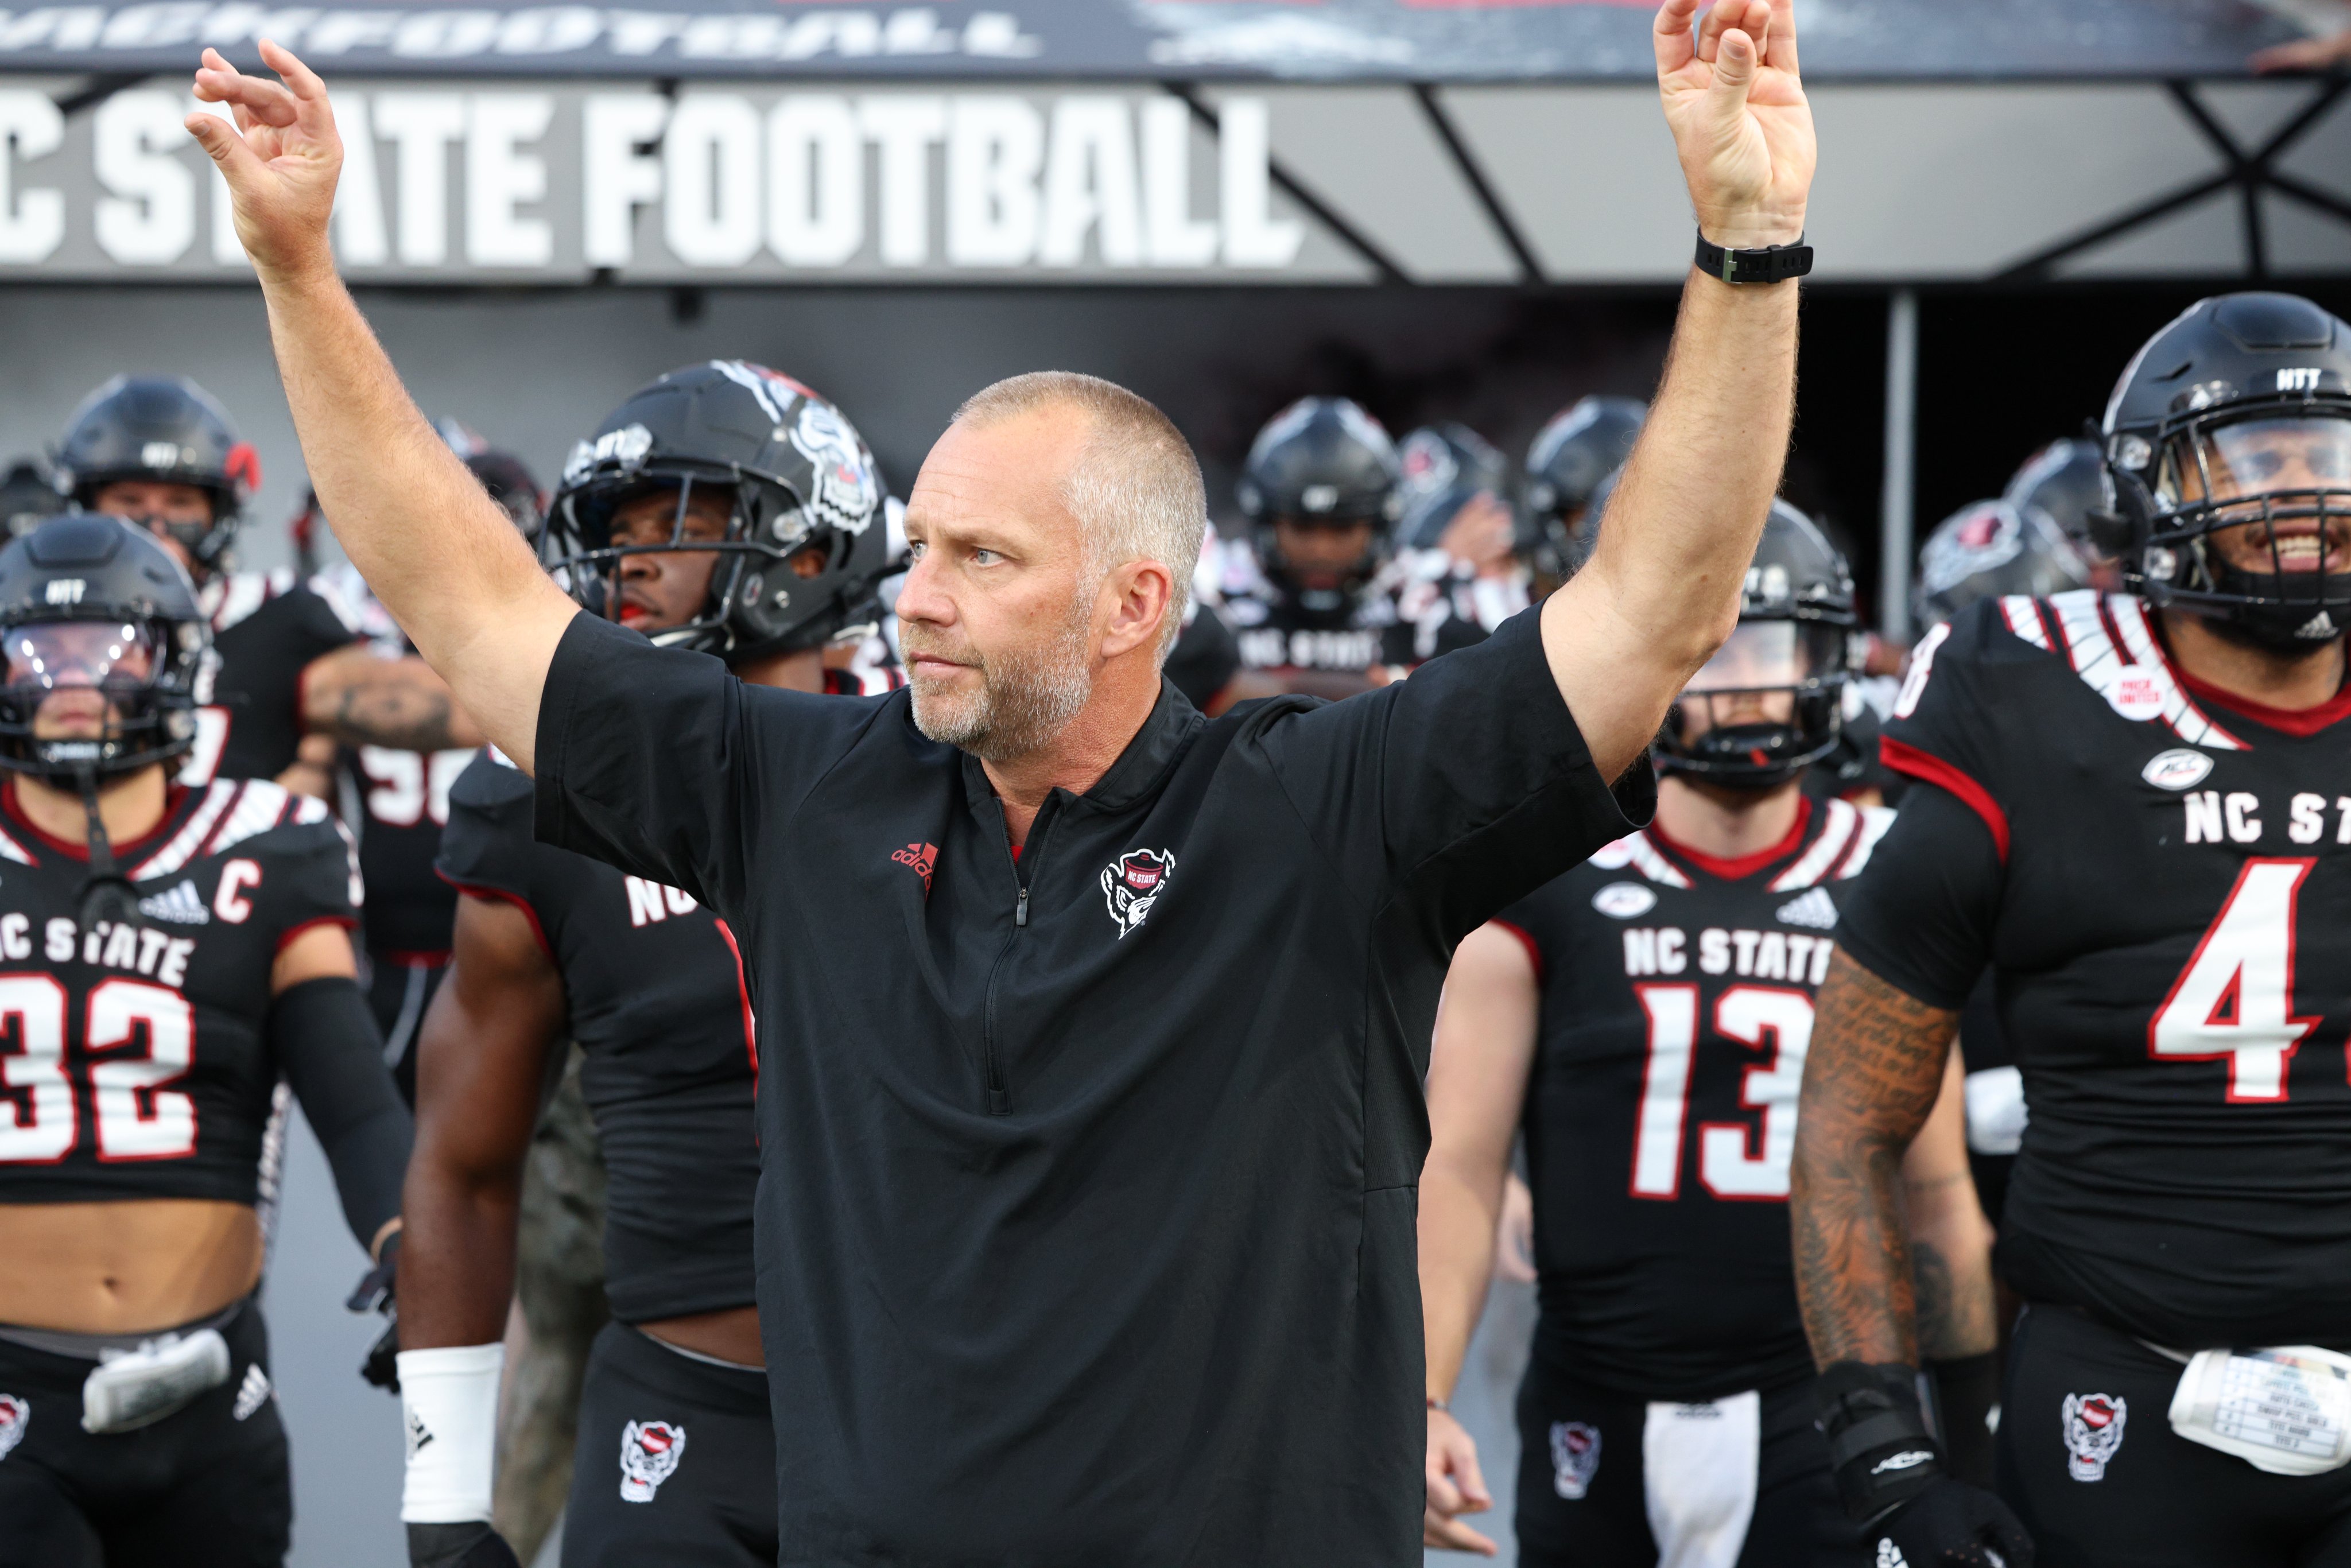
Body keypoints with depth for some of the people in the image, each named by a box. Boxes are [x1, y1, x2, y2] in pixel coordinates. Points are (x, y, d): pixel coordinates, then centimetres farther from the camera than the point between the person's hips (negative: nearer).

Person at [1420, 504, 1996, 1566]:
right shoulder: (1547, 883, 0)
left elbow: (1934, 1191, 11)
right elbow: (1454, 1168, -3)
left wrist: (1970, 1437, 10)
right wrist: (1419, 1403, -16)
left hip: (1815, 1424, 0)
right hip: (1599, 1427, 0)